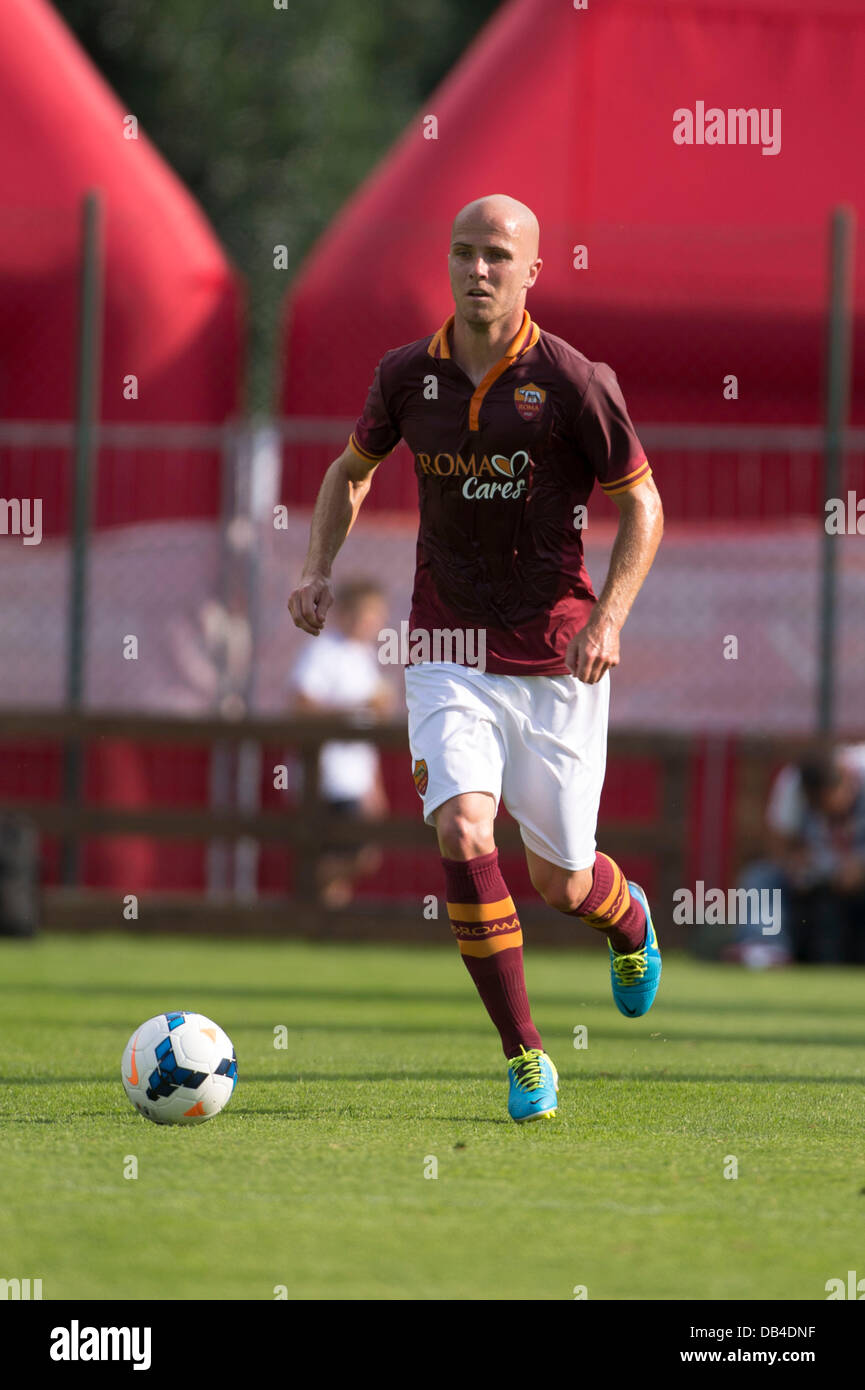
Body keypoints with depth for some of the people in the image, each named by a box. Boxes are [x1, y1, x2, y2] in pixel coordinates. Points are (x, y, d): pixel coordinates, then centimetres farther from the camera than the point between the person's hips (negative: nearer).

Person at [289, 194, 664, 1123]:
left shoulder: (574, 383, -9)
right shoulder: (407, 375, 1)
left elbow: (641, 503, -1)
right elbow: (352, 469, 19)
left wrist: (609, 617, -14)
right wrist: (319, 569, 4)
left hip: (555, 659, -2)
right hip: (450, 654, 2)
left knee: (559, 882, 4)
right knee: (463, 838, -20)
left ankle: (628, 919, 44)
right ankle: (524, 1057, -7)